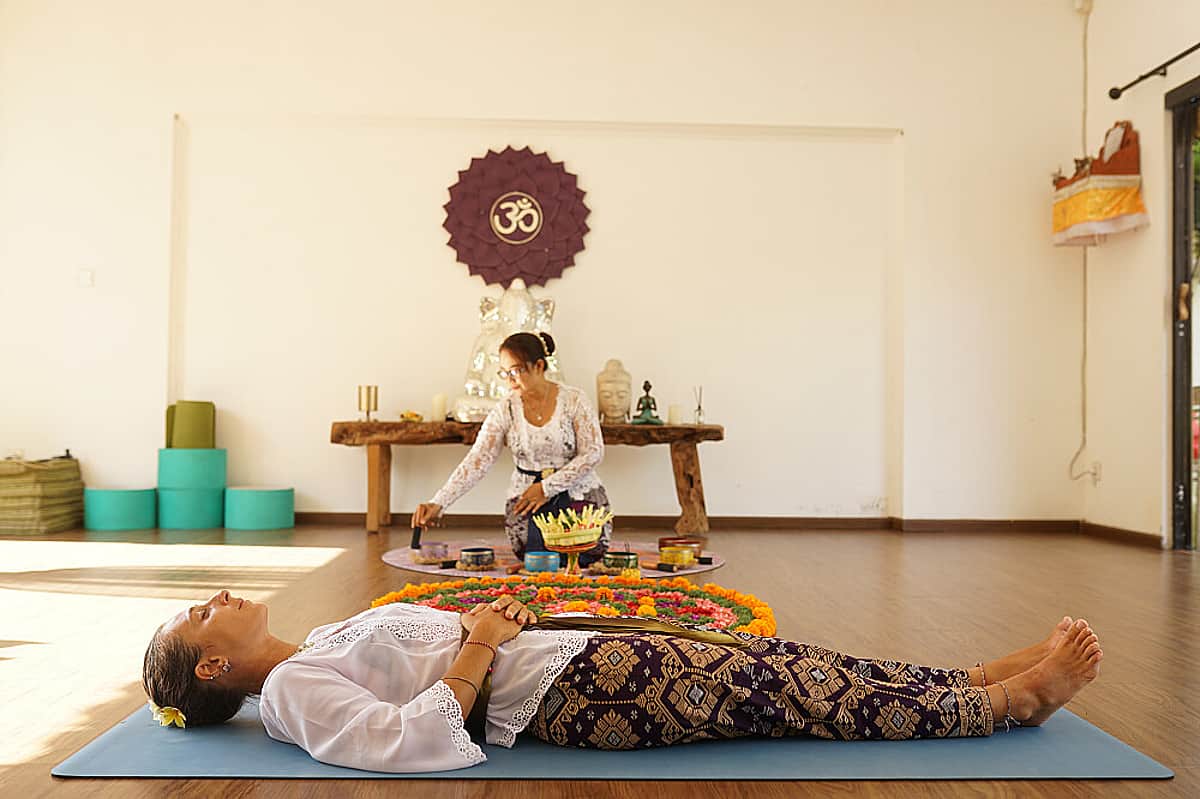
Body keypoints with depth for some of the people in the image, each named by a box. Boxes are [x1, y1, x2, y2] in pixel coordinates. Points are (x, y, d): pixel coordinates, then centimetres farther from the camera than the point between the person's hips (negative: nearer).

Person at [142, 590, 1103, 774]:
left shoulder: (318, 651, 19)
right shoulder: (293, 691, -9)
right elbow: (418, 743, -24)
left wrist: (484, 619, 7)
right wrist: (481, 645, -15)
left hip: (578, 655, 8)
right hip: (570, 689, -8)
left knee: (781, 665, 3)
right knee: (791, 691, -8)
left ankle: (1003, 676, 14)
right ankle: (1018, 696, 9)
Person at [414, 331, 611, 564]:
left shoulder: (573, 400, -9)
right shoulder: (505, 410, -5)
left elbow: (592, 453, -8)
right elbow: (477, 461, -12)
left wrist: (547, 487, -15)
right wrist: (439, 503, -25)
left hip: (577, 492, -1)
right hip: (526, 496, 1)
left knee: (579, 559, -17)